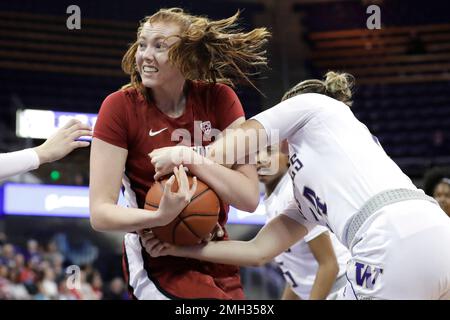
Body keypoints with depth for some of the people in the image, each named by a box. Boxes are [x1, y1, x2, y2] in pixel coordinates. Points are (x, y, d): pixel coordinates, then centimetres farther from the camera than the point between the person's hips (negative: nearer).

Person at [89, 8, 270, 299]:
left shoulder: (219, 99, -5)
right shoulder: (120, 107, -12)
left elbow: (249, 198, -11)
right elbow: (100, 212, -16)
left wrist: (187, 158, -22)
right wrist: (159, 217, -34)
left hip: (217, 259, 4)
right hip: (161, 262, -4)